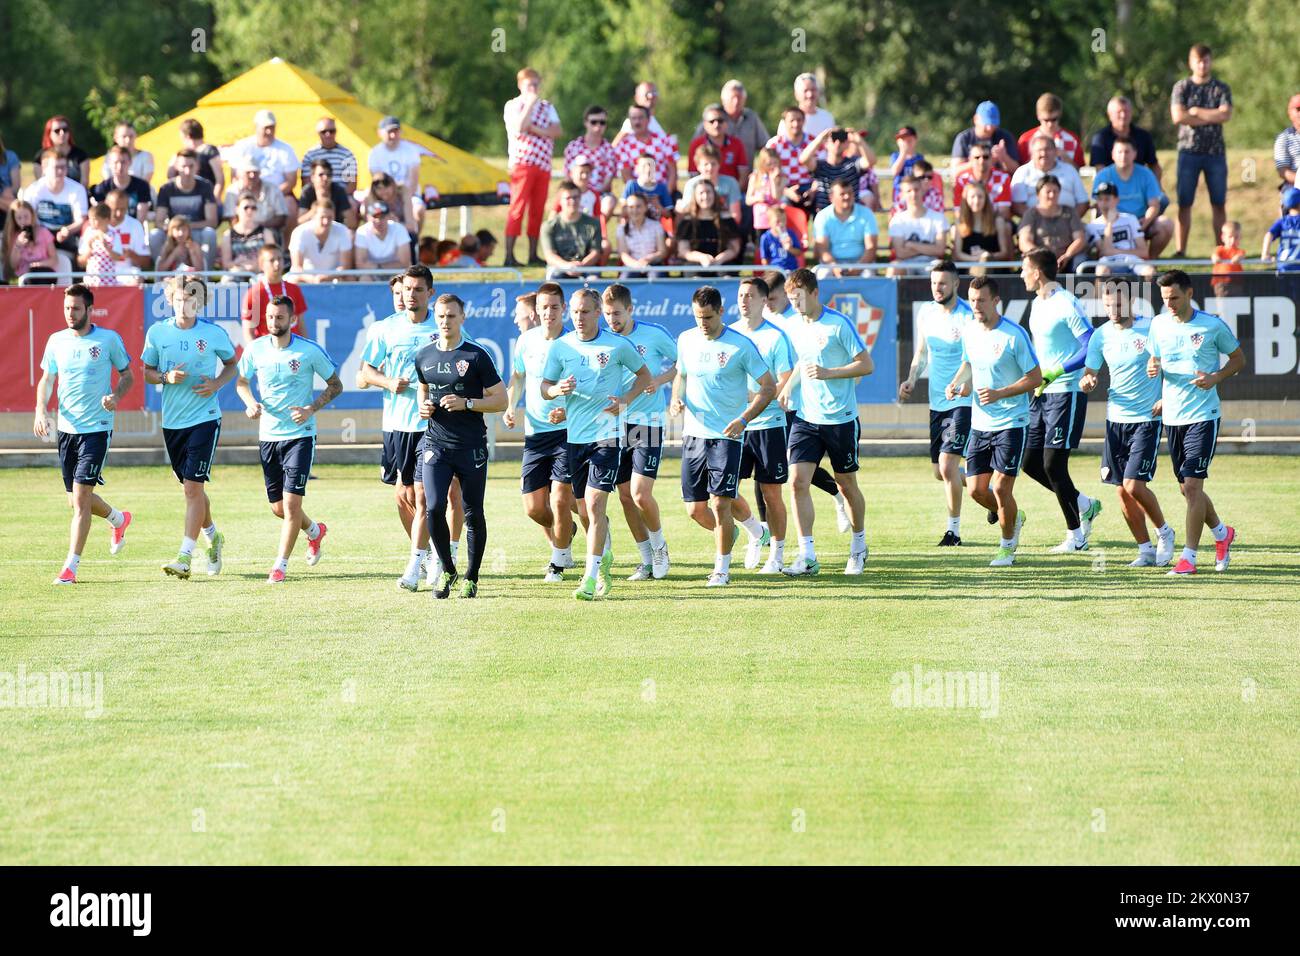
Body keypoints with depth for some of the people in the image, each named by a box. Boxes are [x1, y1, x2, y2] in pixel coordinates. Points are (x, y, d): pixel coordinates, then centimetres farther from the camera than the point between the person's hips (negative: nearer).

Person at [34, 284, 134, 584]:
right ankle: (118, 520, 44)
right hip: (66, 428, 5)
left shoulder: (109, 339, -4)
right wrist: (41, 411, -4)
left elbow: (127, 376, 5)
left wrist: (116, 396, -15)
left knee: (80, 497, -13)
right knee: (77, 499, 12)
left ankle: (71, 566, -9)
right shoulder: (57, 341, 6)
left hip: (97, 428, -5)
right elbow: (46, 380, 13)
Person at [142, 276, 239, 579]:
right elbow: (147, 372, 8)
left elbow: (232, 363, 10)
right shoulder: (157, 333, 0)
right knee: (189, 487, 14)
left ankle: (185, 557, -13)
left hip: (205, 418, -4)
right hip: (172, 421, 4)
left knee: (193, 486, -12)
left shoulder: (214, 334, -5)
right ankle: (212, 537, 39)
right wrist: (167, 377, -13)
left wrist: (217, 384, -9)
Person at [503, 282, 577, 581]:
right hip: (534, 433, 4)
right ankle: (563, 536, 36)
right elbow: (517, 377, 19)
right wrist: (510, 408, 4)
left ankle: (558, 562, 11)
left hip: (568, 430, -4)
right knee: (534, 507, 3)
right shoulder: (527, 340, 2)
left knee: (560, 500, -11)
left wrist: (567, 412, -27)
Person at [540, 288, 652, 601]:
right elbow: (544, 388, 9)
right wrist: (557, 390, -14)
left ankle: (591, 577, -13)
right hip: (574, 436, 4)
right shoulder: (560, 346, 4)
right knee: (584, 510, 11)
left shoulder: (618, 345, -4)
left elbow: (644, 375, 10)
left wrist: (625, 400, -7)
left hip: (606, 435, -4)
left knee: (594, 503, -15)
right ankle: (605, 556, 38)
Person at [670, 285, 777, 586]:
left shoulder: (741, 346, -9)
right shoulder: (686, 340, 6)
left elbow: (769, 387, -5)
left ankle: (722, 569, 7)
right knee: (696, 509, 5)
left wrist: (743, 420, -17)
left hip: (727, 436, -5)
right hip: (694, 434, 5)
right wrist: (676, 399, 1)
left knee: (720, 503, -10)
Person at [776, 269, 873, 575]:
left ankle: (859, 547, 29)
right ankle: (807, 556, -11)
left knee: (846, 485, 8)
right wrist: (788, 386, 8)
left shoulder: (839, 324, -12)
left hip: (840, 418, -4)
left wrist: (827, 373, -20)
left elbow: (866, 365, -11)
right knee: (799, 480, -11)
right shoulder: (792, 327, 6)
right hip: (805, 417, 4)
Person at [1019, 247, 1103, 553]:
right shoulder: (1037, 304, 13)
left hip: (1066, 393, -9)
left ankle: (1075, 536, 2)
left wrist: (1054, 373, -23)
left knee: (1053, 464, -9)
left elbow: (1091, 347, -20)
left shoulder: (1067, 305, -15)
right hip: (1041, 393, 9)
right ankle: (1084, 505, 22)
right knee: (1030, 462, 7)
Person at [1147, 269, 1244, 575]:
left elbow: (1238, 359, 3)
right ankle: (1221, 533, 36)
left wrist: (1215, 378, -14)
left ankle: (1189, 556, -7)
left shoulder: (1213, 326, -8)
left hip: (1203, 415, -5)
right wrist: (1153, 368, -6)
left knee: (1192, 484, -12)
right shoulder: (1159, 325, 4)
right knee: (1187, 489, 11)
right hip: (1172, 417, 5)